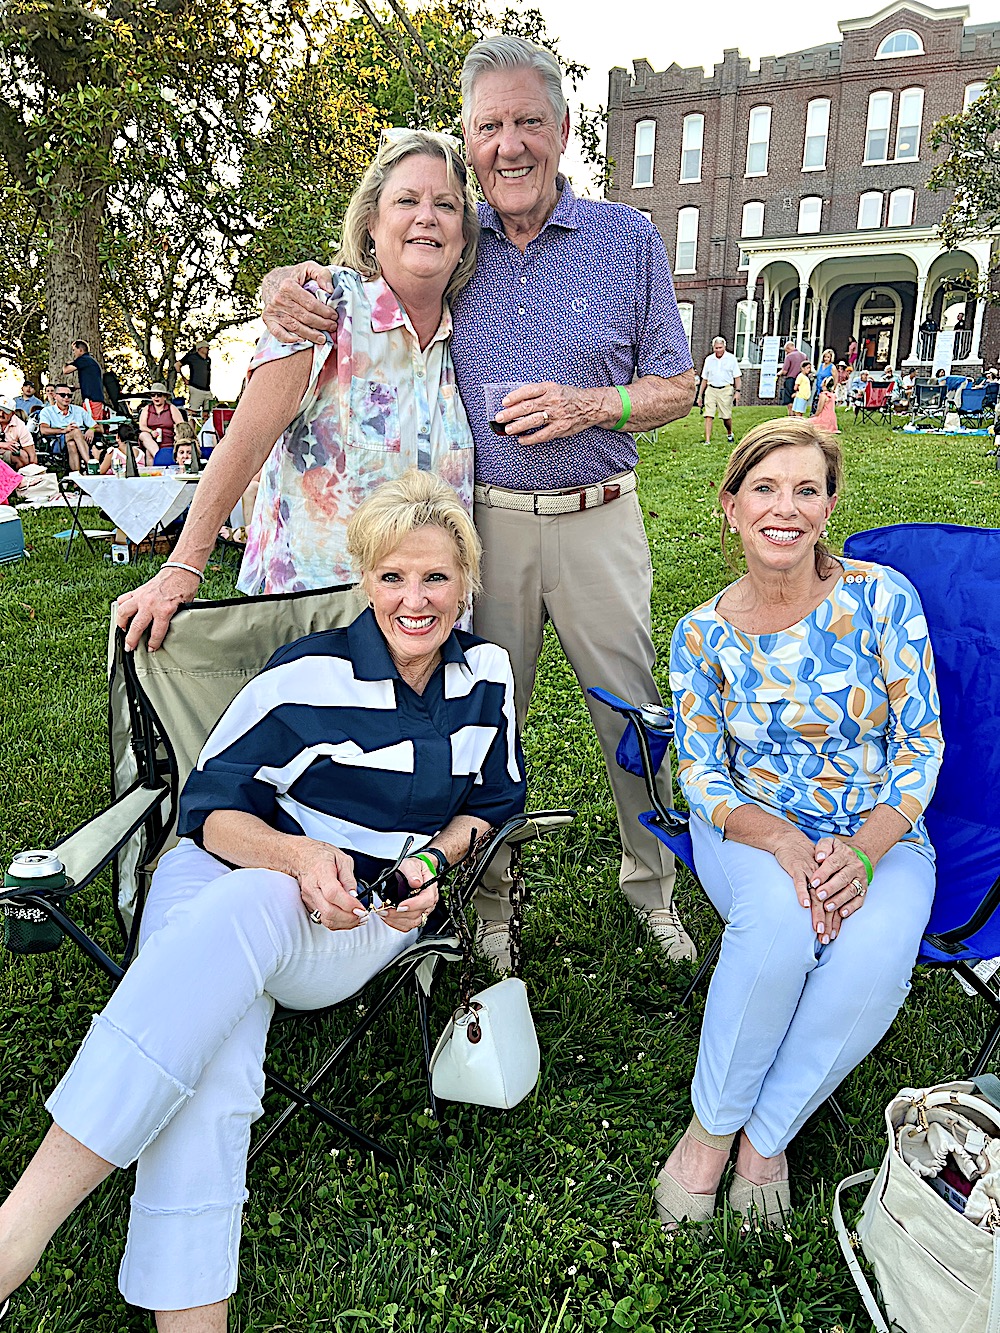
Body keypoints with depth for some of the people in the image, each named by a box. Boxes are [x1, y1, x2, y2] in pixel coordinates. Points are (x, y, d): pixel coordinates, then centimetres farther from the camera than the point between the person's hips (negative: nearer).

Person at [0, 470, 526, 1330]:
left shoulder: (487, 675, 6)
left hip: (369, 913, 0)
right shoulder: (309, 675, -5)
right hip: (227, 874, 0)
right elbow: (212, 808, -3)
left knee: (243, 910, -36)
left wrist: (435, 857, -4)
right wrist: (300, 854, -25)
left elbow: (496, 801, 18)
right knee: (211, 1062, -35)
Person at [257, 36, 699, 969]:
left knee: (633, 710, 8)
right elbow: (344, 277, 17)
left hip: (596, 518, 0)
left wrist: (591, 406, -14)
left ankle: (652, 884, 31)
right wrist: (286, 283, -8)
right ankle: (488, 901, 28)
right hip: (482, 521, 1)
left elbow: (677, 386, 6)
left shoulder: (628, 239, 3)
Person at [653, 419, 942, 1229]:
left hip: (879, 835, 1)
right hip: (750, 829, 0)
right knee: (778, 918, -34)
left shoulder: (881, 598, -6)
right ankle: (711, 1128, -9)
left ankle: (766, 1137, -6)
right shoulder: (703, 634, -3)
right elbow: (702, 776, -3)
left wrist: (863, 851, -20)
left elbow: (921, 743, -5)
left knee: (874, 956, -31)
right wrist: (785, 845, -22)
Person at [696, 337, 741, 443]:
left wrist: (737, 391, -6)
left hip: (726, 390, -2)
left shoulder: (731, 358, 3)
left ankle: (729, 434, 30)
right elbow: (704, 379, 15)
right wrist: (700, 395, 12)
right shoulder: (709, 359, 10)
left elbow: (737, 377, 5)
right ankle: (707, 441, -10)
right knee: (708, 416, -9)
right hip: (711, 390, 2)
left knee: (726, 416, 2)